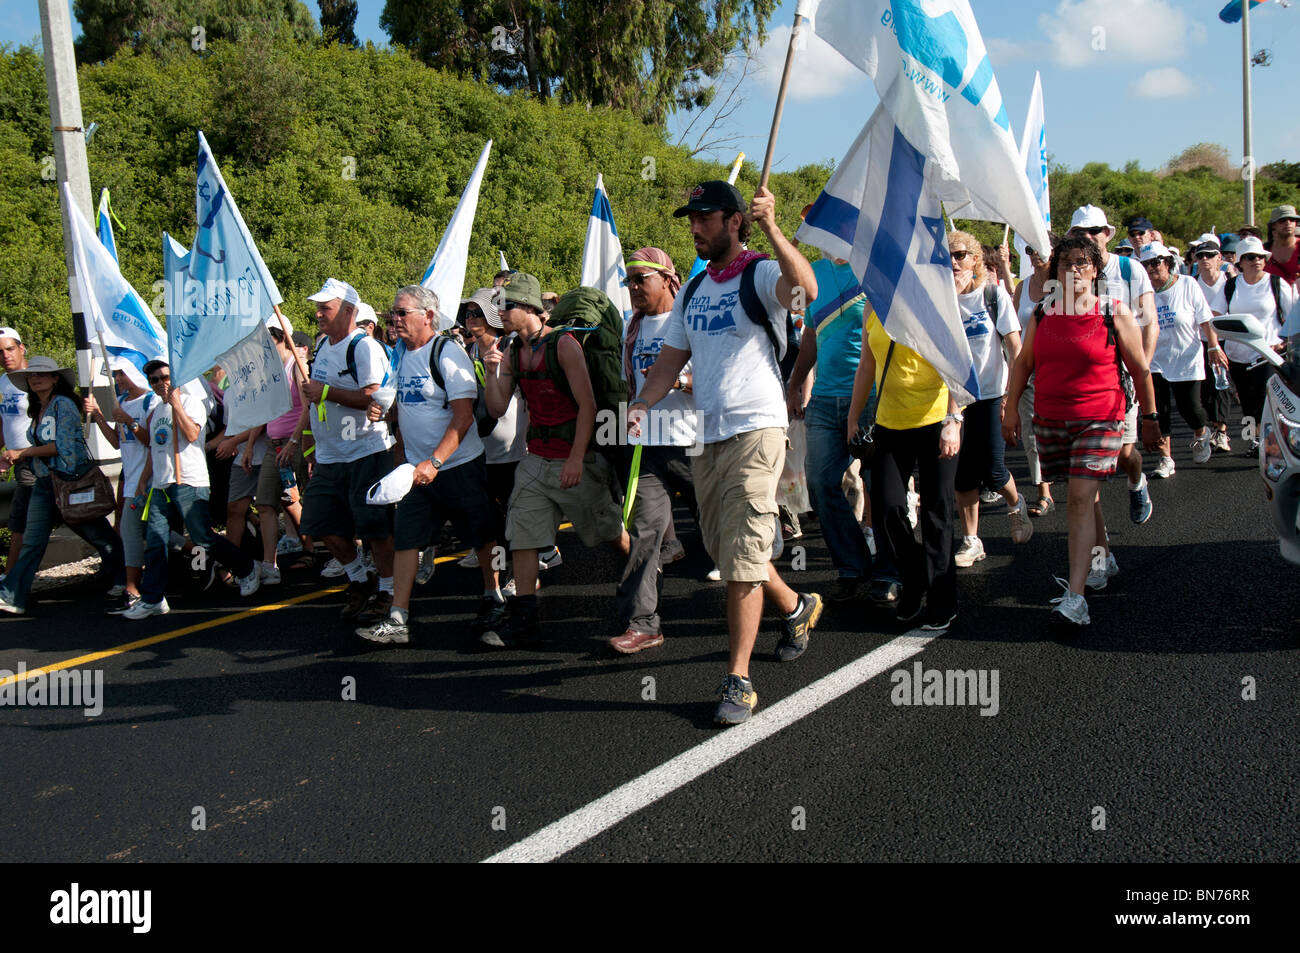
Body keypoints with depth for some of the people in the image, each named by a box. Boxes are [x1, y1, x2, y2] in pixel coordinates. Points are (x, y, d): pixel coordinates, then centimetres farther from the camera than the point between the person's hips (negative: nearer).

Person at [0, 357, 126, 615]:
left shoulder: (63, 403, -12)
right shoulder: (37, 410, 13)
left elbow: (61, 446, -19)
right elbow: (40, 446, 16)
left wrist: (21, 453, -12)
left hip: (72, 479, -7)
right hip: (45, 482, 7)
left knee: (97, 533, 7)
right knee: (32, 540, 2)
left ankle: (123, 579, 25)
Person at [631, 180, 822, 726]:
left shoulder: (762, 275, -6)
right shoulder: (692, 291, 16)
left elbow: (806, 288, -30)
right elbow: (671, 360, 16)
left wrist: (771, 228, -38)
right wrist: (640, 405, 0)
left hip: (755, 431, -8)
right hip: (706, 436, 8)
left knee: (742, 557, -9)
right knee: (724, 551, 17)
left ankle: (738, 680, -4)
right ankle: (795, 608, 42)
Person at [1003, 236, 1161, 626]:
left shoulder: (1115, 313, -4)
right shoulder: (1042, 314, 6)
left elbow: (1140, 370, 3)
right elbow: (1024, 362, 16)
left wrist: (1150, 417, 8)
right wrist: (1011, 408, 12)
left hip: (1100, 419, -4)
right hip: (1050, 419, 4)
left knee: (1080, 498, -15)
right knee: (1084, 495, 15)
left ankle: (1075, 597, -18)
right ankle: (1103, 558, 41)